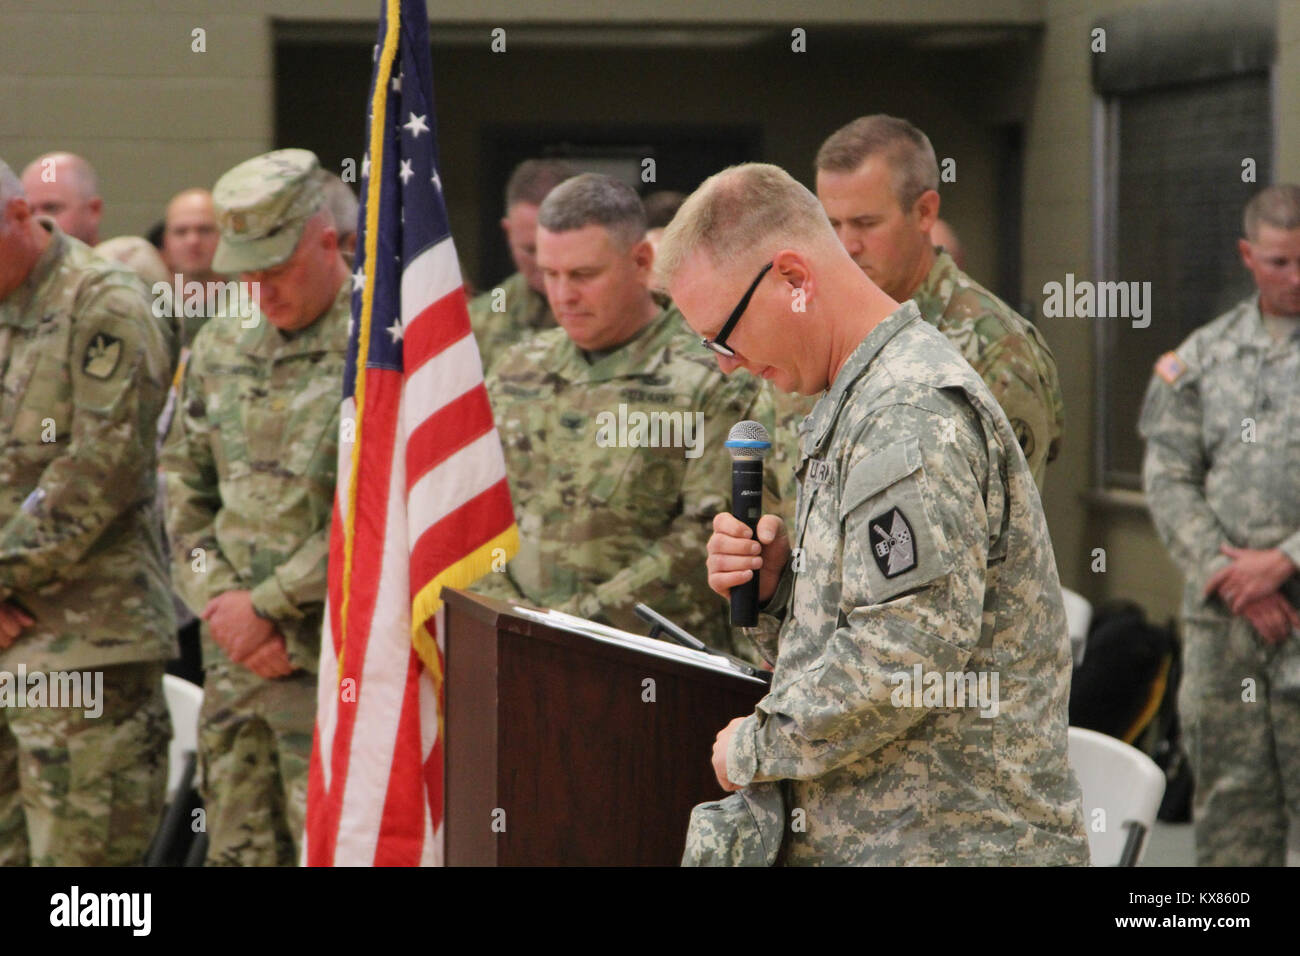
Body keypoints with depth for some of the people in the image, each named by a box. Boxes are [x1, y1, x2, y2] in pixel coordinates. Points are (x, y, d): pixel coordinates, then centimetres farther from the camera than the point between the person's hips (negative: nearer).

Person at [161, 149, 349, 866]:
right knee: (238, 851, 9)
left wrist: (269, 604, -13)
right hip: (231, 657, 6)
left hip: (336, 668, -6)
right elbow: (184, 491, 16)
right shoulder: (219, 349, 13)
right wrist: (219, 602, 0)